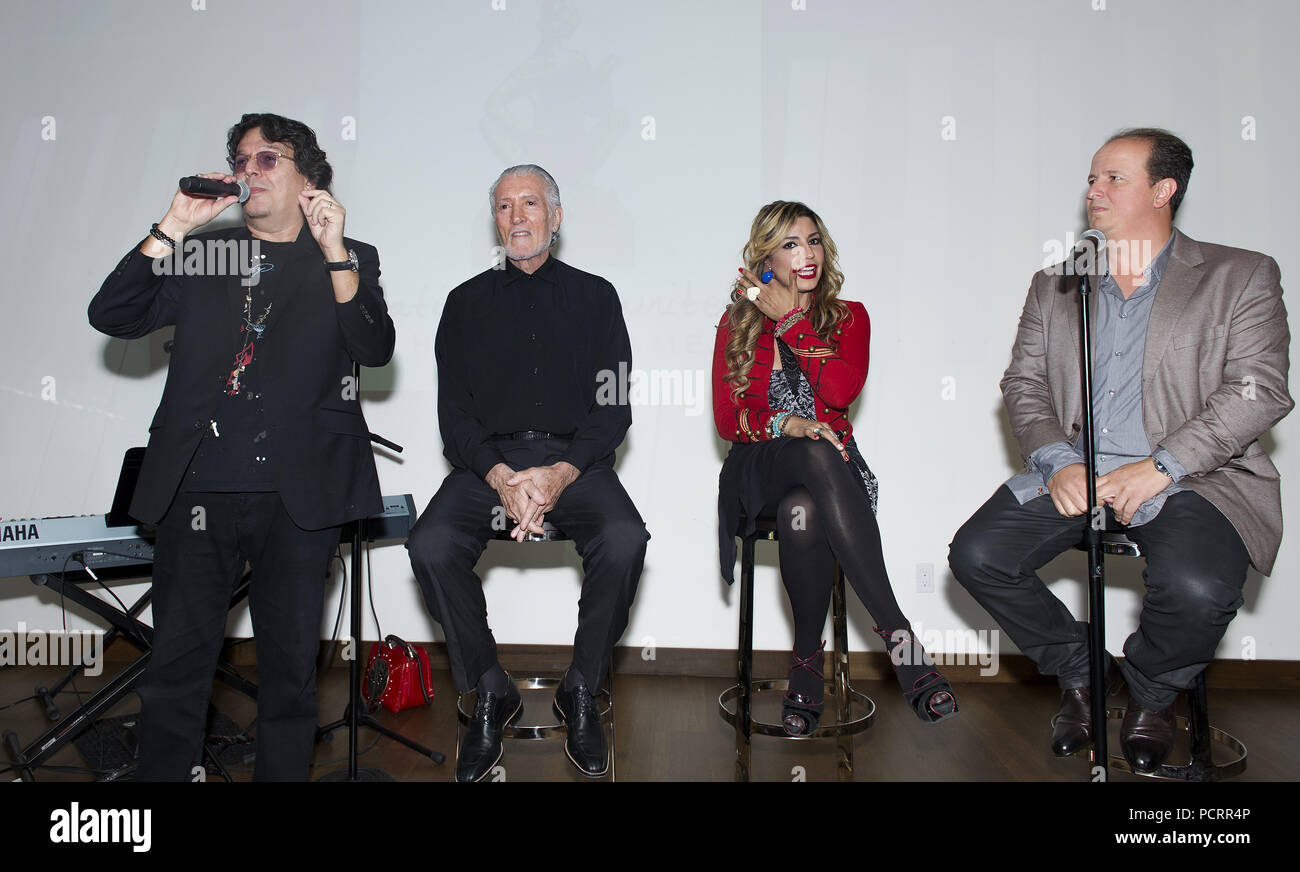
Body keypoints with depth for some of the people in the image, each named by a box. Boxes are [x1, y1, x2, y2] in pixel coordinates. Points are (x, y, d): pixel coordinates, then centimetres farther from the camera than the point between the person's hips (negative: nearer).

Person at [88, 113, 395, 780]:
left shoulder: (349, 261, 10)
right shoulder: (201, 254, 16)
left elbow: (376, 349, -6)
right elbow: (110, 317, 5)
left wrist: (334, 252, -15)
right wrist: (173, 229, -2)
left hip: (296, 498, -2)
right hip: (195, 492, 2)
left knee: (289, 666, 6)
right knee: (175, 664, 6)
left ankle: (281, 773, 22)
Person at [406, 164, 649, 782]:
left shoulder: (595, 296, 13)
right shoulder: (468, 302, 15)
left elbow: (615, 407, 3)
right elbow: (454, 412, 6)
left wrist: (562, 473, -15)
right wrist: (500, 477, -14)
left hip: (576, 460, -1)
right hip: (489, 462, 1)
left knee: (624, 541, -31)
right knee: (431, 547, -27)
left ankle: (581, 693, -7)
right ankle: (491, 694, -5)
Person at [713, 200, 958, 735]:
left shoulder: (849, 317, 12)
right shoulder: (737, 323, 12)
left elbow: (843, 390, -10)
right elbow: (726, 418, 2)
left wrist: (789, 319, -6)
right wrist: (785, 424, -18)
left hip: (830, 463, 1)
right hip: (761, 468, 0)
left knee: (802, 514, -38)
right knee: (816, 455, -38)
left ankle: (808, 661, -24)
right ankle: (900, 637, -37)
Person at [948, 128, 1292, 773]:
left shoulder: (1240, 277, 6)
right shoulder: (1055, 286, 17)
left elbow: (1260, 390, -5)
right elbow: (1023, 382, 9)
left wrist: (1161, 467, -17)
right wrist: (1057, 462, -10)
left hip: (1192, 478, -3)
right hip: (1071, 474, 4)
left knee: (1196, 588, -32)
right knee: (975, 554, -19)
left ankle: (1150, 692, 6)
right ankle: (1080, 671, 9)